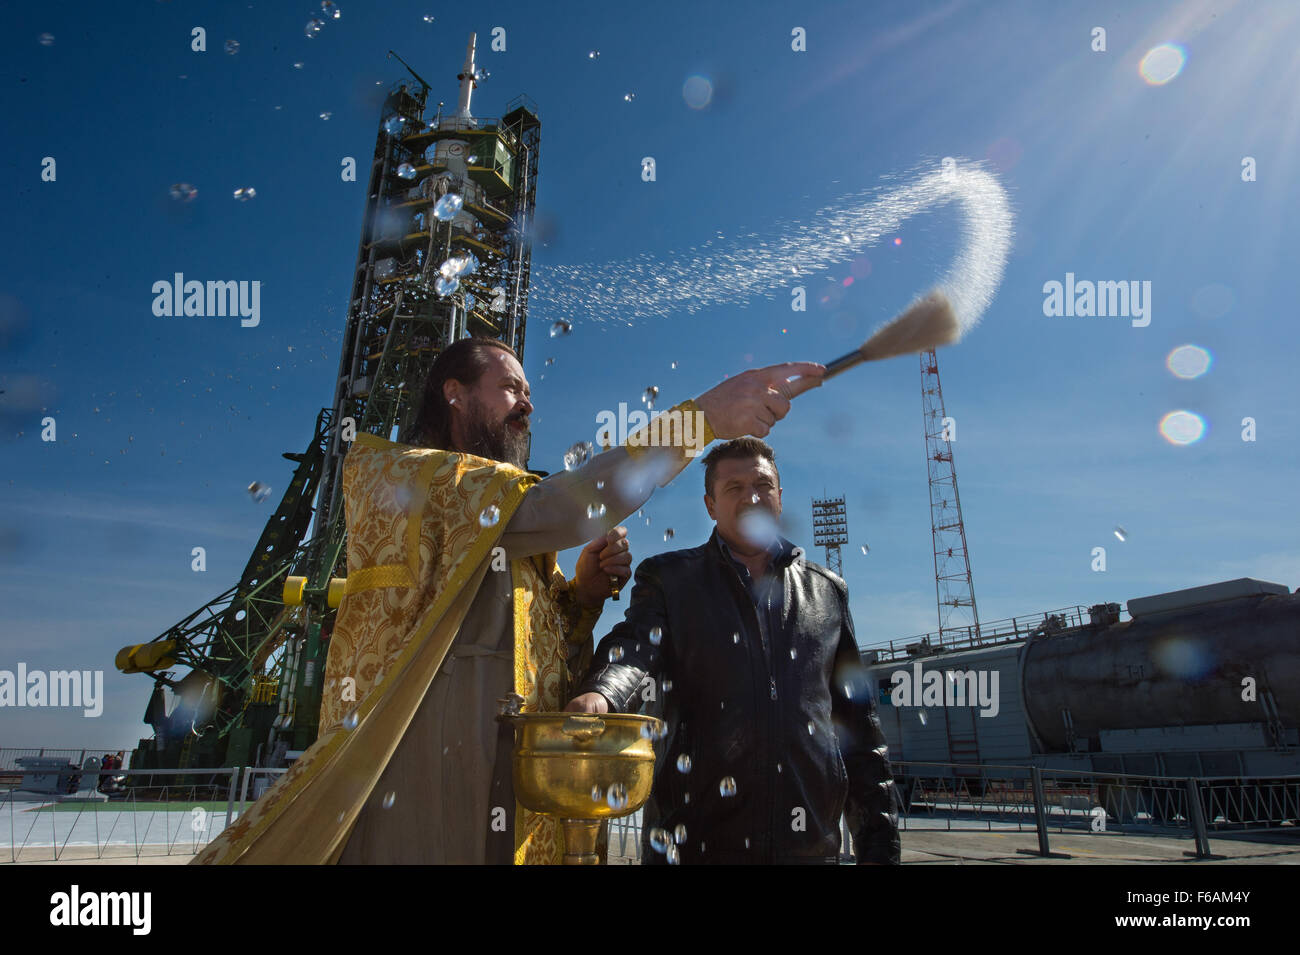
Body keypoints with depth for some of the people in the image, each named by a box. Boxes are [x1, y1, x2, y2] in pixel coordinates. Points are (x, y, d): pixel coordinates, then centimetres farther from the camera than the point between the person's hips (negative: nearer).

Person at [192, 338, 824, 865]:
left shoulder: (528, 532, 20)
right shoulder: (384, 470, -4)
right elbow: (557, 511, -18)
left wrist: (585, 591, -1)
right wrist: (698, 418, -18)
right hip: (414, 786, -7)